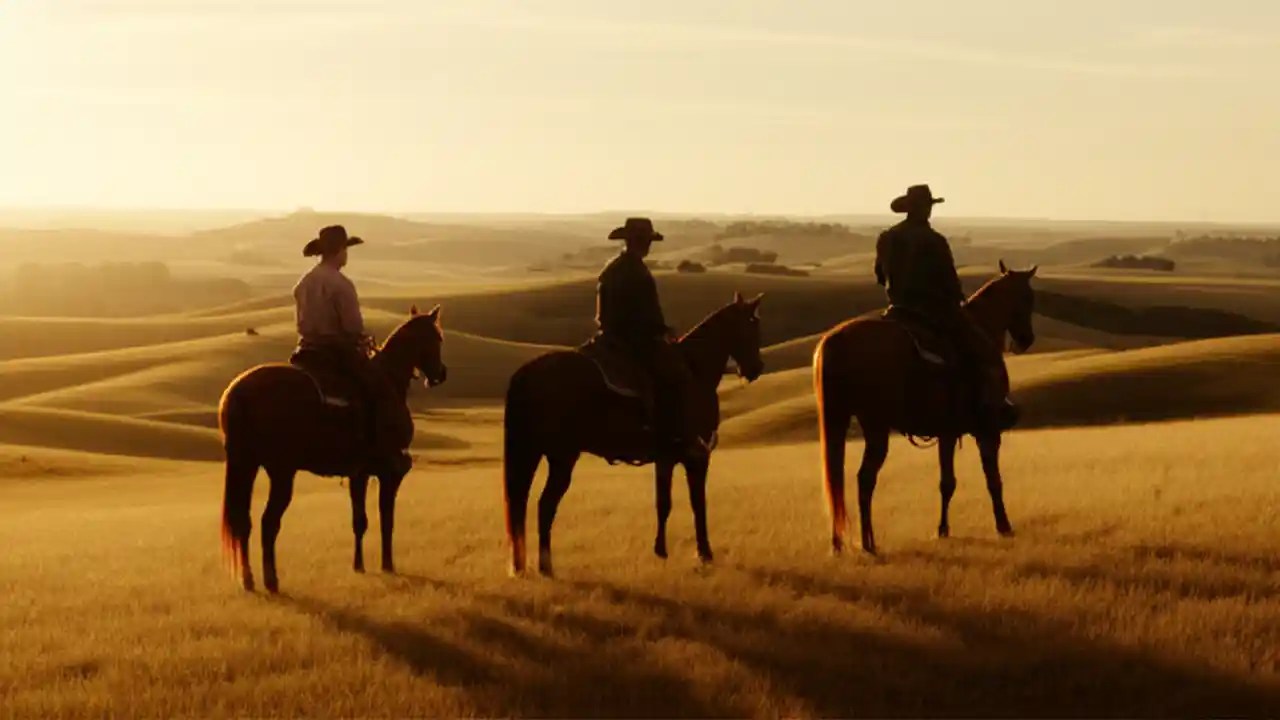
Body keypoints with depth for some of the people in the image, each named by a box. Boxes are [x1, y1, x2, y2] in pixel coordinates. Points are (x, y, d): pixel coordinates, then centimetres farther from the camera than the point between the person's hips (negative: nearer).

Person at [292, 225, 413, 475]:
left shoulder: (303, 284, 9)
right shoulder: (341, 284, -16)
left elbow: (301, 323, 15)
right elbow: (354, 326, -19)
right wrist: (363, 342, 3)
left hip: (308, 350, 8)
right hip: (338, 349, -8)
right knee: (381, 389, -2)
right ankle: (385, 454, -9)